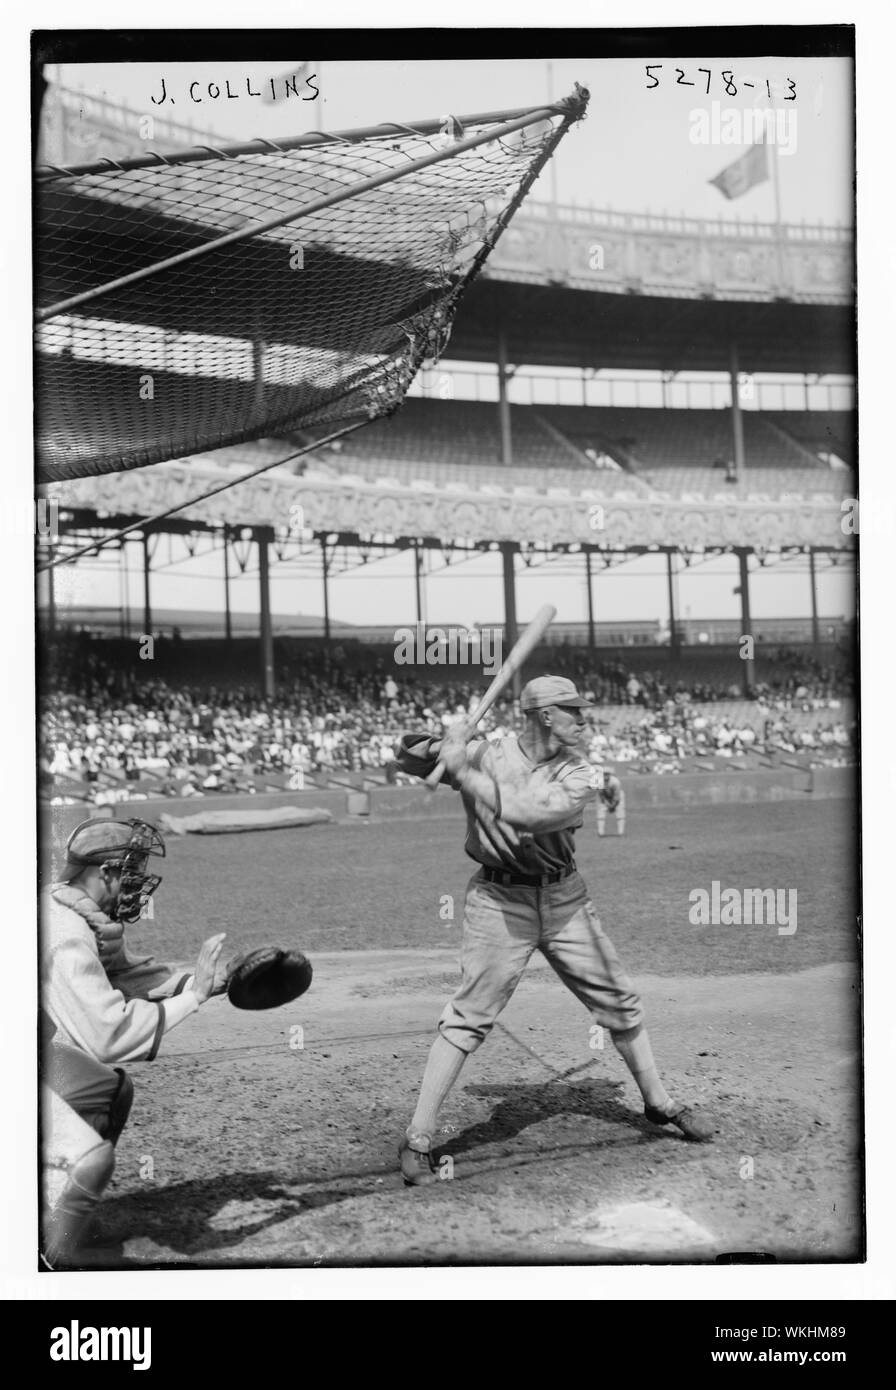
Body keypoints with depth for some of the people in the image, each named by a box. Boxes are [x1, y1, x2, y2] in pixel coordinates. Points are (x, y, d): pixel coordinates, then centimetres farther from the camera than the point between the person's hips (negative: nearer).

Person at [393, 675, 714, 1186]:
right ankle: (418, 1140, -2)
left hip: (565, 899, 3)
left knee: (620, 1003, 11)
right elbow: (408, 756, -3)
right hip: (499, 900, -3)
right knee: (468, 1018, -9)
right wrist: (445, 747, -24)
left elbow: (520, 812, -25)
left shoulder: (580, 776, -7)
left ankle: (659, 1103, 33)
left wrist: (462, 770, -22)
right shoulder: (485, 754, -8)